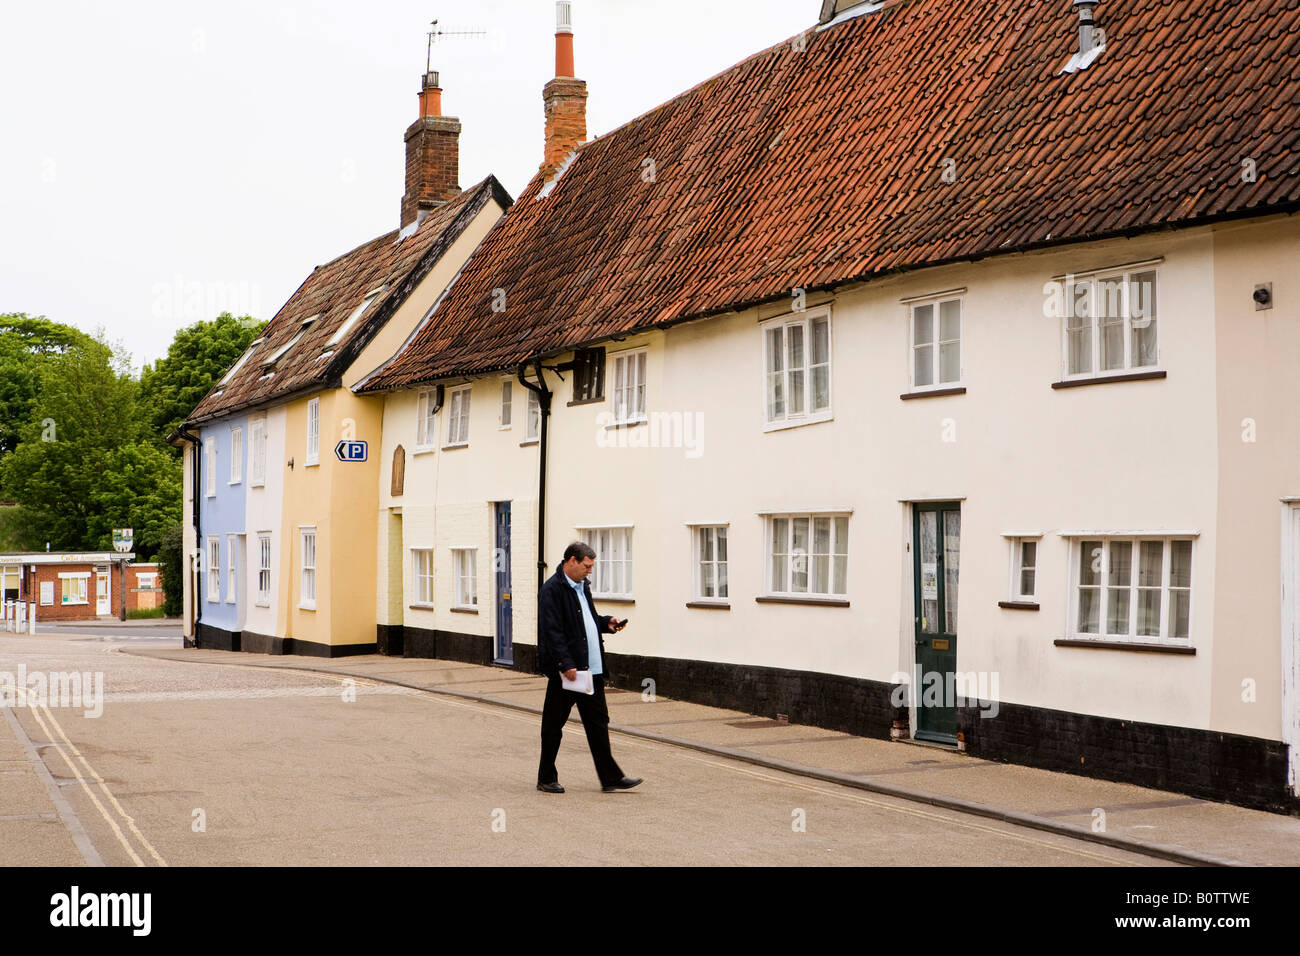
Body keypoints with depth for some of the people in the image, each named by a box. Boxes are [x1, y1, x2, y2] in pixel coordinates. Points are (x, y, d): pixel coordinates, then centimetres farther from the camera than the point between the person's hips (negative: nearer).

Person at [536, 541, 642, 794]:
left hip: (591, 668, 8)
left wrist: (606, 623, 8)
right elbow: (552, 632, -19)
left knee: (598, 723, 9)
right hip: (566, 669, -8)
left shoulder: (582, 586, 14)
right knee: (553, 726, 4)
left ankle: (610, 778, 12)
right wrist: (566, 664, -24)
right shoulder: (551, 590, -14)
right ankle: (546, 779, 15)